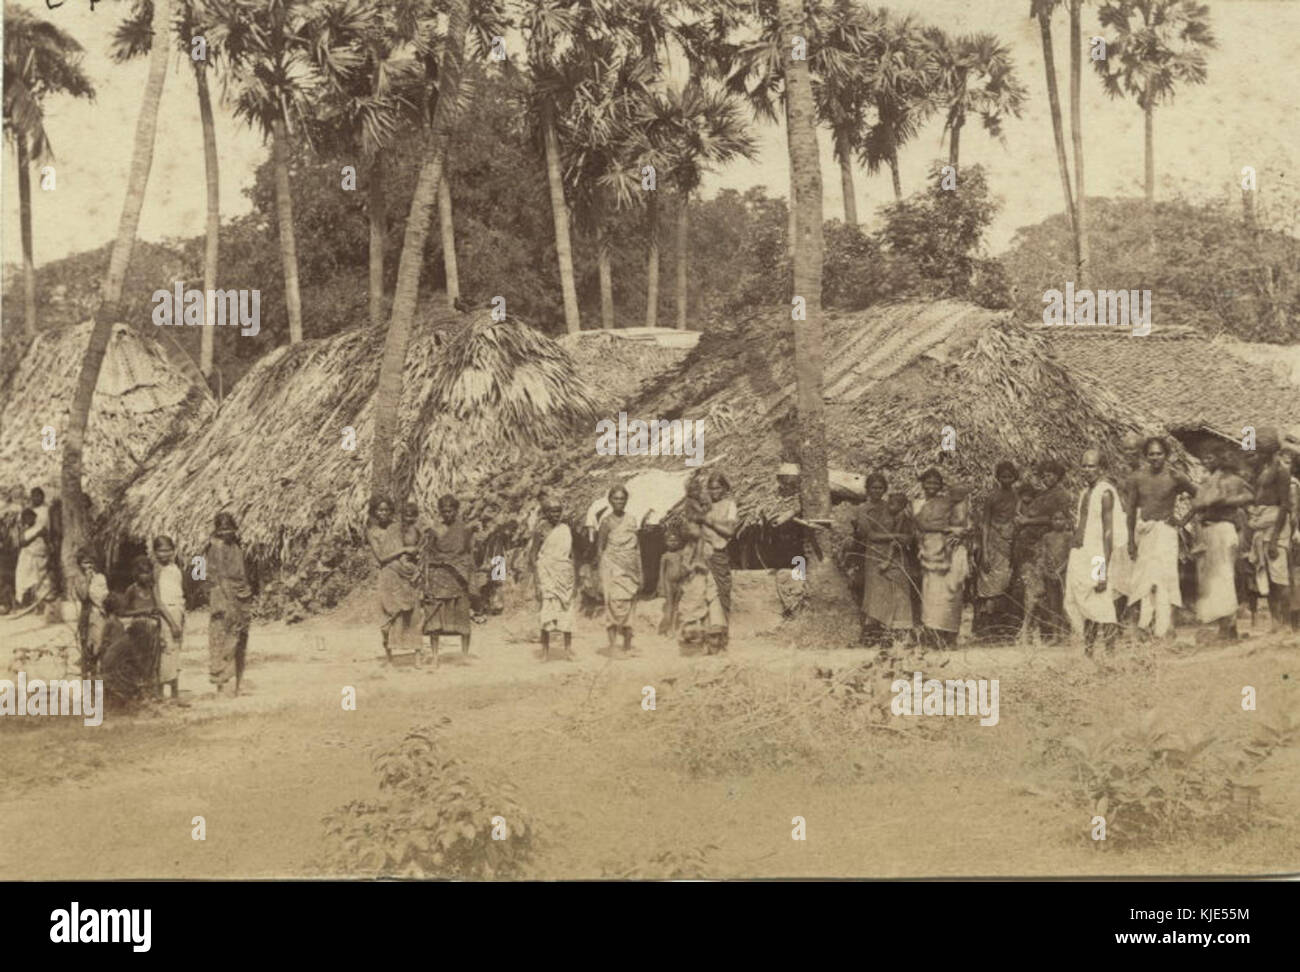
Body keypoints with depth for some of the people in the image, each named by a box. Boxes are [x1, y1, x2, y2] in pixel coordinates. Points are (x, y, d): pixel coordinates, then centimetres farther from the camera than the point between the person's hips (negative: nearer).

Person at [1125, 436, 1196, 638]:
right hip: (1143, 530, 3)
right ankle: (1144, 625, 11)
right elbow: (1131, 509, 7)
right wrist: (1131, 539, 4)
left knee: (1163, 576, -10)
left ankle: (1164, 628, -10)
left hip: (1165, 531, -3)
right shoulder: (1138, 478, 4)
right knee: (1142, 578, 3)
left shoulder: (1175, 478, -3)